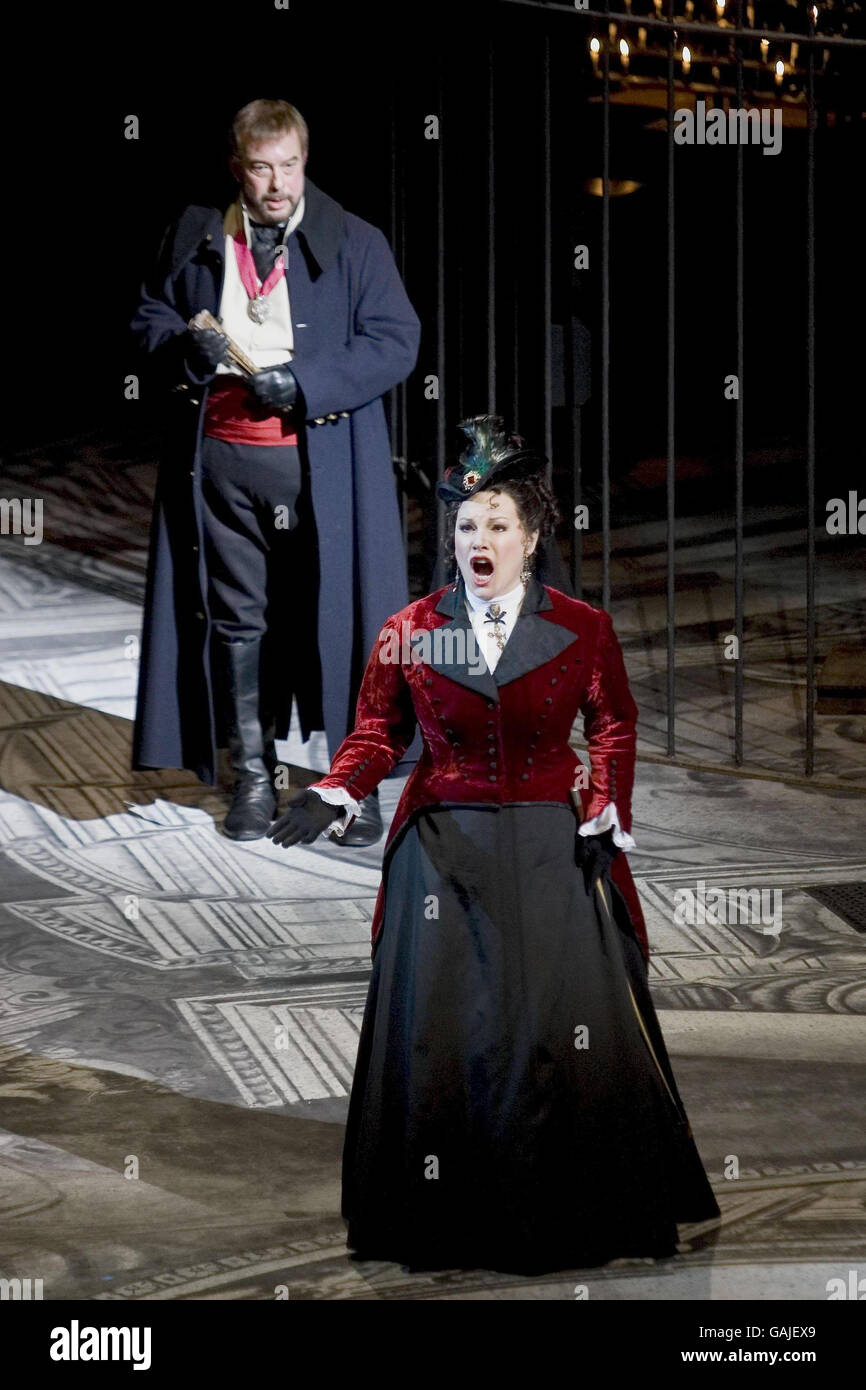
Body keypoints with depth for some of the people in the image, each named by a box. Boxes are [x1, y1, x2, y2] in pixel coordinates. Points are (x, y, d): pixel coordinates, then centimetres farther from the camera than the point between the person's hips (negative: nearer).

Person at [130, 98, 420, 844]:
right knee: (236, 620, 7)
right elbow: (151, 317, 17)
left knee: (336, 616, -1)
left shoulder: (355, 243, 1)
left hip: (320, 464, -3)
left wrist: (304, 384, -15)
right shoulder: (196, 237, 9)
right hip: (222, 462, 3)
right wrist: (185, 349, -7)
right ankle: (253, 778, 16)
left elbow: (396, 341, -4)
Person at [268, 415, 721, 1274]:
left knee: (566, 1023, -4)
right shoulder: (409, 632, 3)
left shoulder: (583, 631, 2)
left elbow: (613, 729, 11)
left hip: (554, 850, 0)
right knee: (443, 1028, -1)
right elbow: (377, 733, 8)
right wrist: (332, 795, -8)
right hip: (443, 849, 1)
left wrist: (607, 816, -1)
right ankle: (446, 1222, 8)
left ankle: (579, 1213, 8)